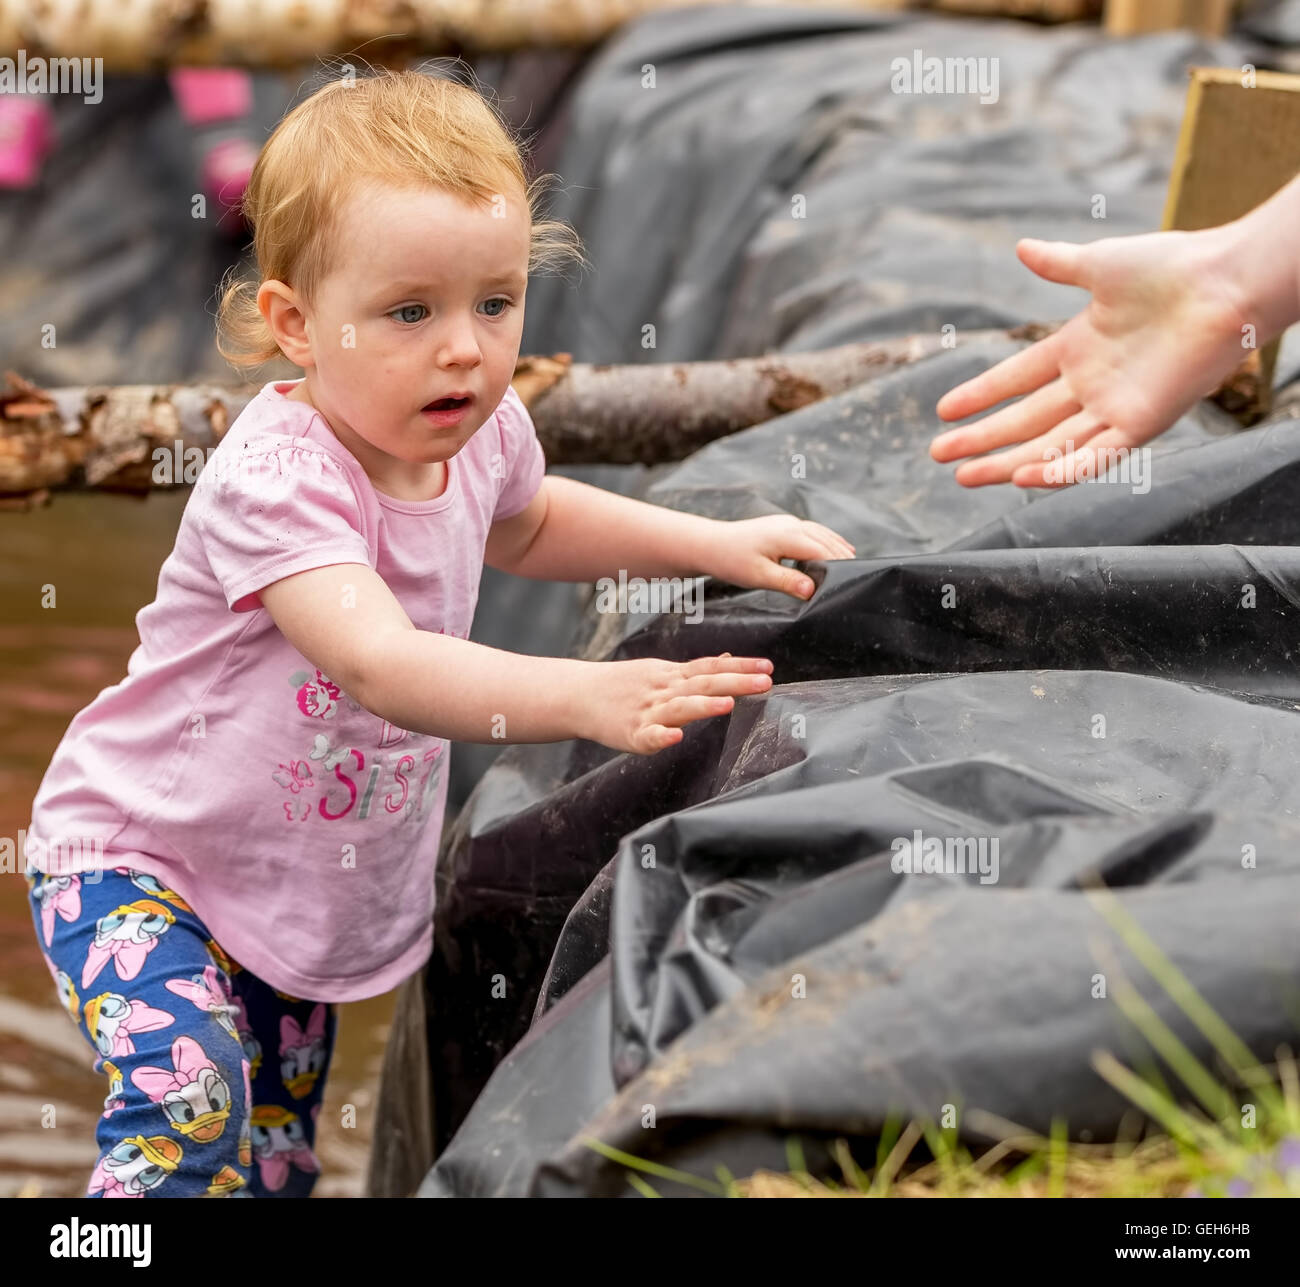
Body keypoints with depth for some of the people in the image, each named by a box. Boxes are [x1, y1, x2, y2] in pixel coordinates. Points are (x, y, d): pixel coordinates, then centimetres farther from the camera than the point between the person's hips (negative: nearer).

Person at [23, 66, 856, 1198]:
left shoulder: (480, 430, -7)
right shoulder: (274, 477, -32)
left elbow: (522, 523, 20)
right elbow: (380, 663, -48)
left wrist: (718, 542, 11)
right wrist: (586, 696, -60)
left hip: (315, 883, 8)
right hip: (137, 855, -7)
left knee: (279, 1150, 18)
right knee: (189, 1100, -30)